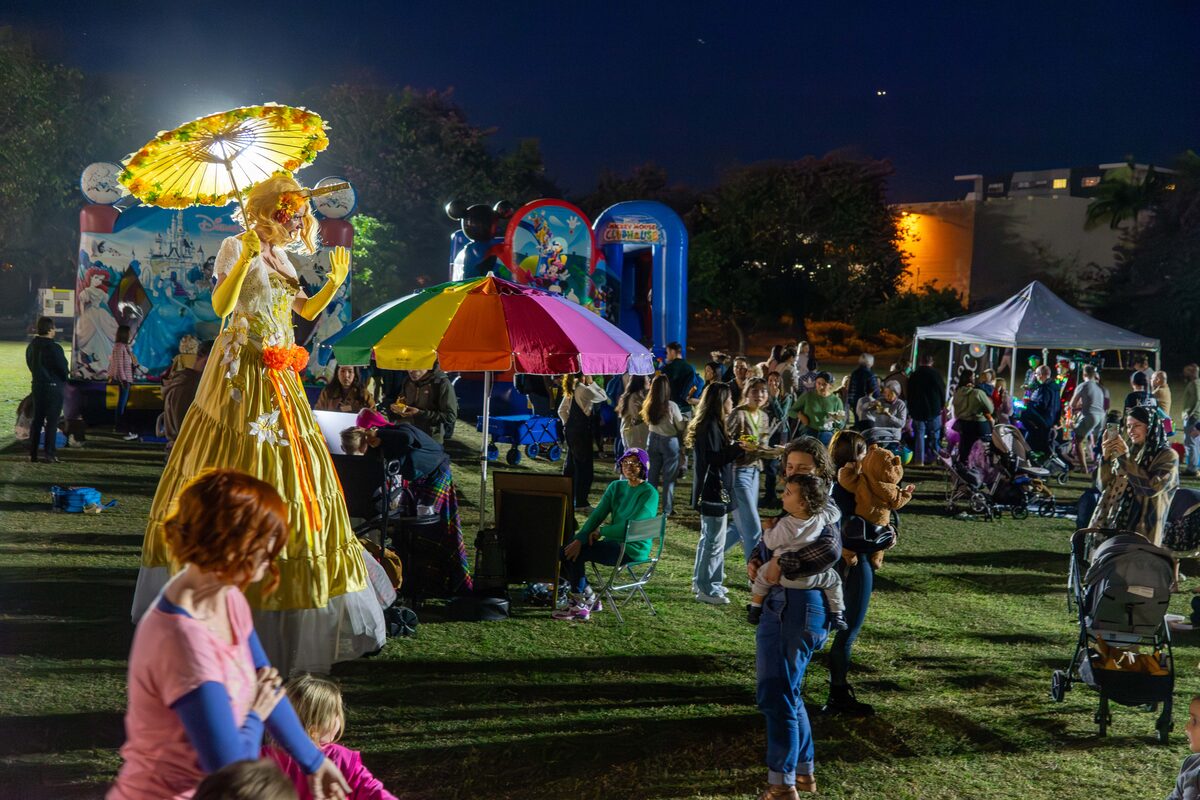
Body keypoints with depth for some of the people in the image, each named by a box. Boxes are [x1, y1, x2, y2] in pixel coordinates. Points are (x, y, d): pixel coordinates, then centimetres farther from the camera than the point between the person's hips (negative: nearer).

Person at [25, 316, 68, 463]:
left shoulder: (31, 346, 6)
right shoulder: (54, 348, -17)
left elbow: (30, 365, 11)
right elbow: (63, 368, -12)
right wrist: (63, 380, 8)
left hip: (37, 385, 7)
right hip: (54, 386, -7)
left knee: (36, 419, 12)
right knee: (52, 420, -3)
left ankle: (33, 453, 13)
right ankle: (48, 453, -6)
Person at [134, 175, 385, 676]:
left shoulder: (281, 259, 16)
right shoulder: (235, 248, -6)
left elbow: (307, 310, 20)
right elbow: (221, 305, -19)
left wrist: (335, 281, 6)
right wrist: (245, 258, -30)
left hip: (279, 377, 8)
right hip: (242, 372, -8)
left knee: (290, 475, 9)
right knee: (239, 475, -8)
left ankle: (282, 609, 20)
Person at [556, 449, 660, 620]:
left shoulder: (649, 494, -12)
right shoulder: (616, 487, 11)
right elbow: (597, 514, 2)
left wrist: (600, 531, -10)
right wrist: (580, 538, -14)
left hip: (632, 549, -8)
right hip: (614, 542, 8)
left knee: (575, 554, -19)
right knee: (567, 548, -8)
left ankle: (580, 605, -2)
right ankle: (589, 599, 3)